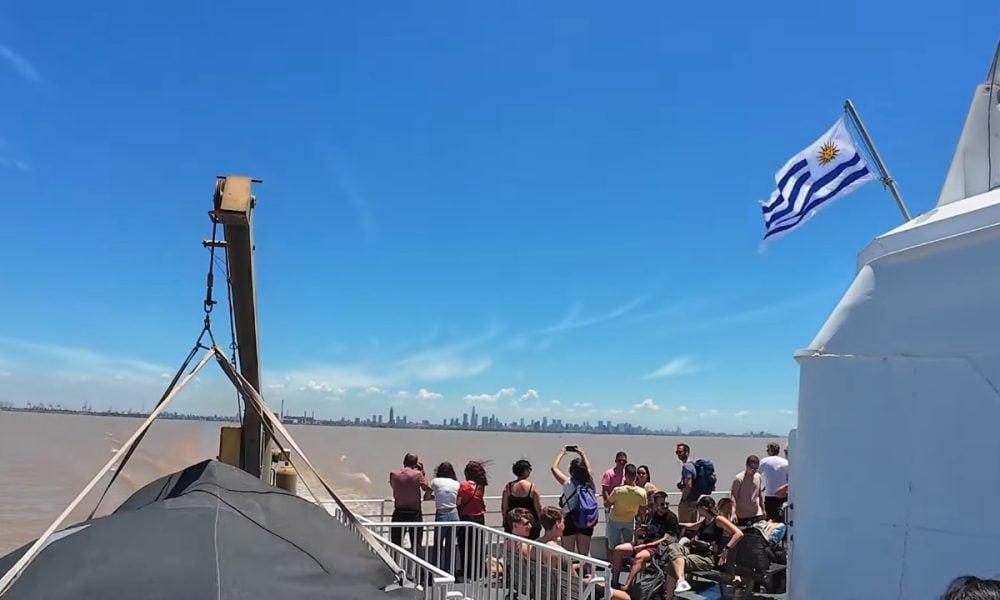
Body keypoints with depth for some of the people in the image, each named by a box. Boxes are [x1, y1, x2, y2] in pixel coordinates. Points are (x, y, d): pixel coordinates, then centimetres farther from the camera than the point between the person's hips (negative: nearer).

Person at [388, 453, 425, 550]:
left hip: (399, 513, 2)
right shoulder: (417, 474, -13)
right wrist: (422, 473, 7)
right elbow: (426, 487, 0)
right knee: (416, 545, 10)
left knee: (395, 544, 10)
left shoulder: (393, 473, -5)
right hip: (414, 513, -2)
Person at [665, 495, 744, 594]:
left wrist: (726, 549, -18)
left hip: (708, 557, -7)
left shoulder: (718, 520, 0)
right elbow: (691, 526, 48)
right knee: (673, 547, -25)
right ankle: (681, 581, -44)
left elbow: (739, 534, -11)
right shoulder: (703, 521, 26)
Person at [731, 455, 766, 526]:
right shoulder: (739, 478, -11)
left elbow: (761, 494, 16)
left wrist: (763, 509, 18)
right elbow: (733, 496, -13)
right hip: (742, 515, -4)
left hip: (758, 514, 4)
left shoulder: (759, 477, 5)